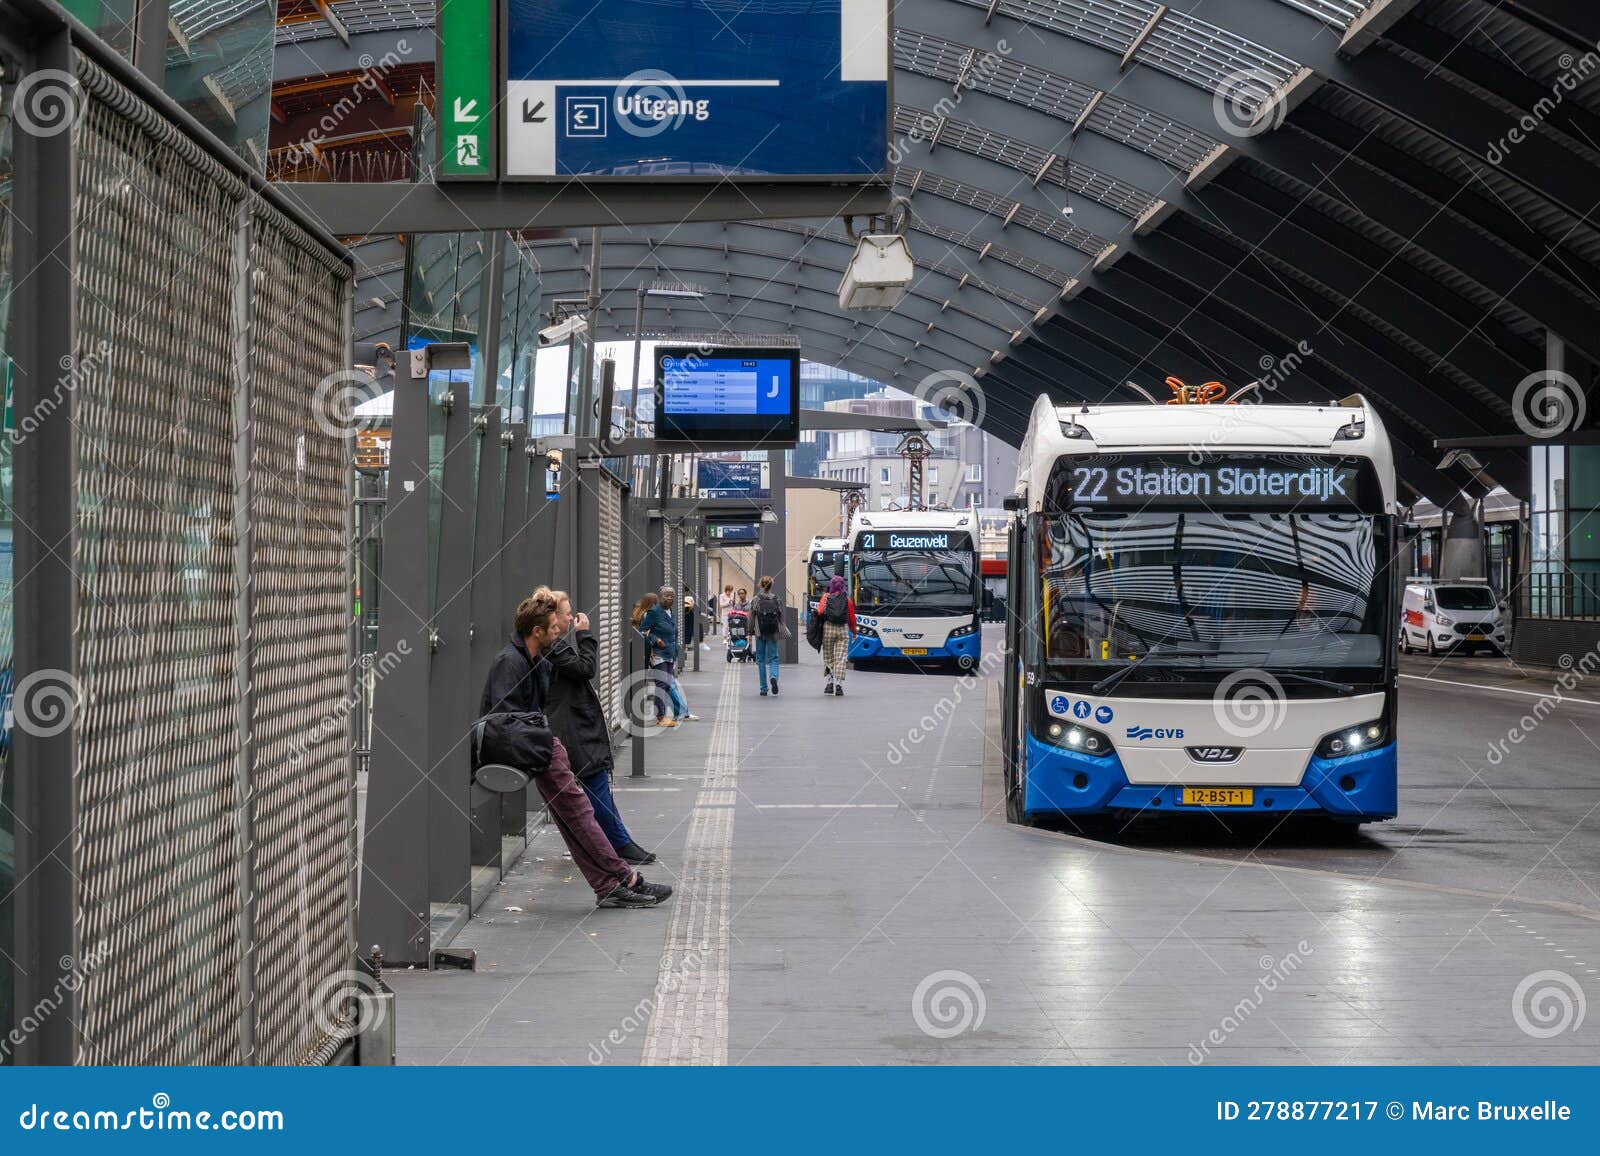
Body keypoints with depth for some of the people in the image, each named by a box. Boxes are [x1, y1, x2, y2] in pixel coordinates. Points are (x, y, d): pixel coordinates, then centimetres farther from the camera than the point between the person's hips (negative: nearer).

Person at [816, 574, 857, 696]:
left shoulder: (826, 597, 4)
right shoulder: (847, 598, 7)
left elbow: (820, 611, -11)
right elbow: (852, 617, 9)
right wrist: (854, 631, 21)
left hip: (828, 628, 0)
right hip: (843, 629, 0)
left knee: (828, 657, 11)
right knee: (841, 658, 0)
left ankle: (830, 682, 6)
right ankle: (839, 684, -8)